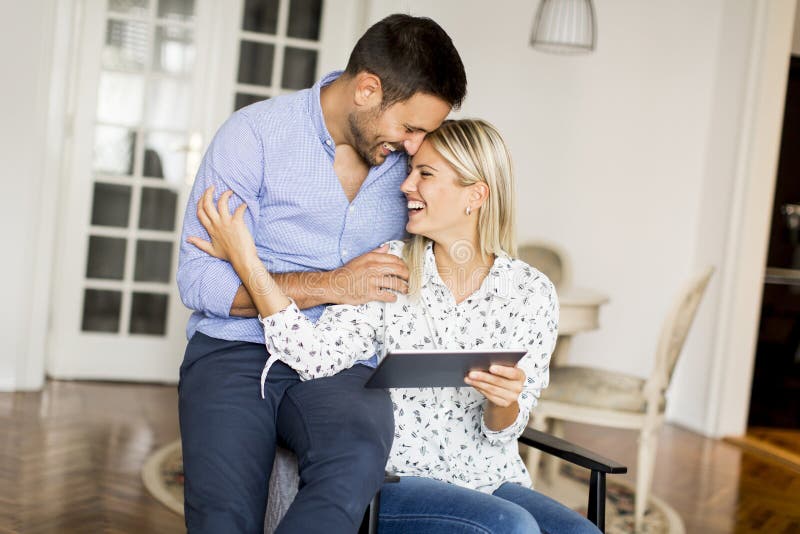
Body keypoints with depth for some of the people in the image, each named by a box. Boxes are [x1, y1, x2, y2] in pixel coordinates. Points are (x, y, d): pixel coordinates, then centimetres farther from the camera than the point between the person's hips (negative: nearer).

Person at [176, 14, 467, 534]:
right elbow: (197, 280, -9)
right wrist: (333, 285, -15)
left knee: (359, 460, -33)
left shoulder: (406, 159, 8)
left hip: (343, 365, 3)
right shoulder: (254, 134, -6)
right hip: (236, 351, -2)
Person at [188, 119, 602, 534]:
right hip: (396, 483, -2)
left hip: (493, 484, 2)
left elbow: (500, 434, -1)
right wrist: (246, 260, -23)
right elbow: (317, 357, -18)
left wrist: (502, 401, -23)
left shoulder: (531, 293, -1)